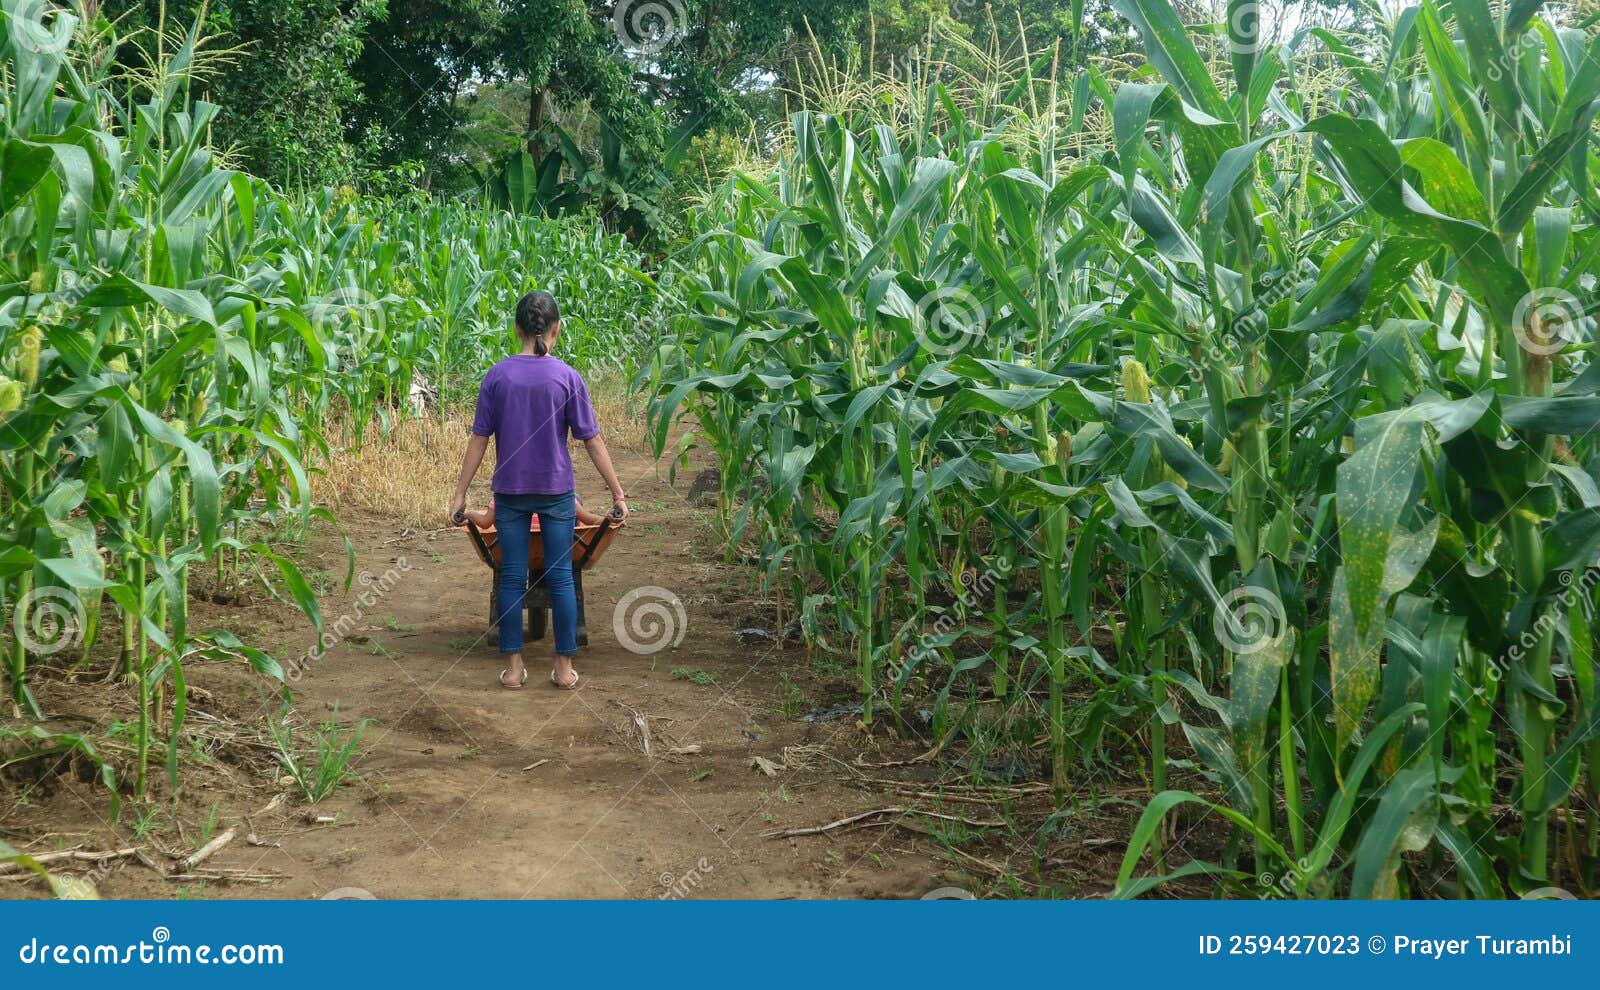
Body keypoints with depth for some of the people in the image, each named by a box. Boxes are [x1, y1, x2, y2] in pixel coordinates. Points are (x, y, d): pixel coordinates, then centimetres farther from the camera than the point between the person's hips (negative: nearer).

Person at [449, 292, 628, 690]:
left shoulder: (498, 375, -4)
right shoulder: (567, 377, -6)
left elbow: (480, 438, -2)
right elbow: (592, 440, -5)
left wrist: (460, 493, 4)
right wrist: (618, 492, 0)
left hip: (510, 492, 1)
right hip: (556, 491, -1)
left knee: (512, 578, 7)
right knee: (560, 577, 6)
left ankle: (514, 667, 11)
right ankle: (564, 667, 11)